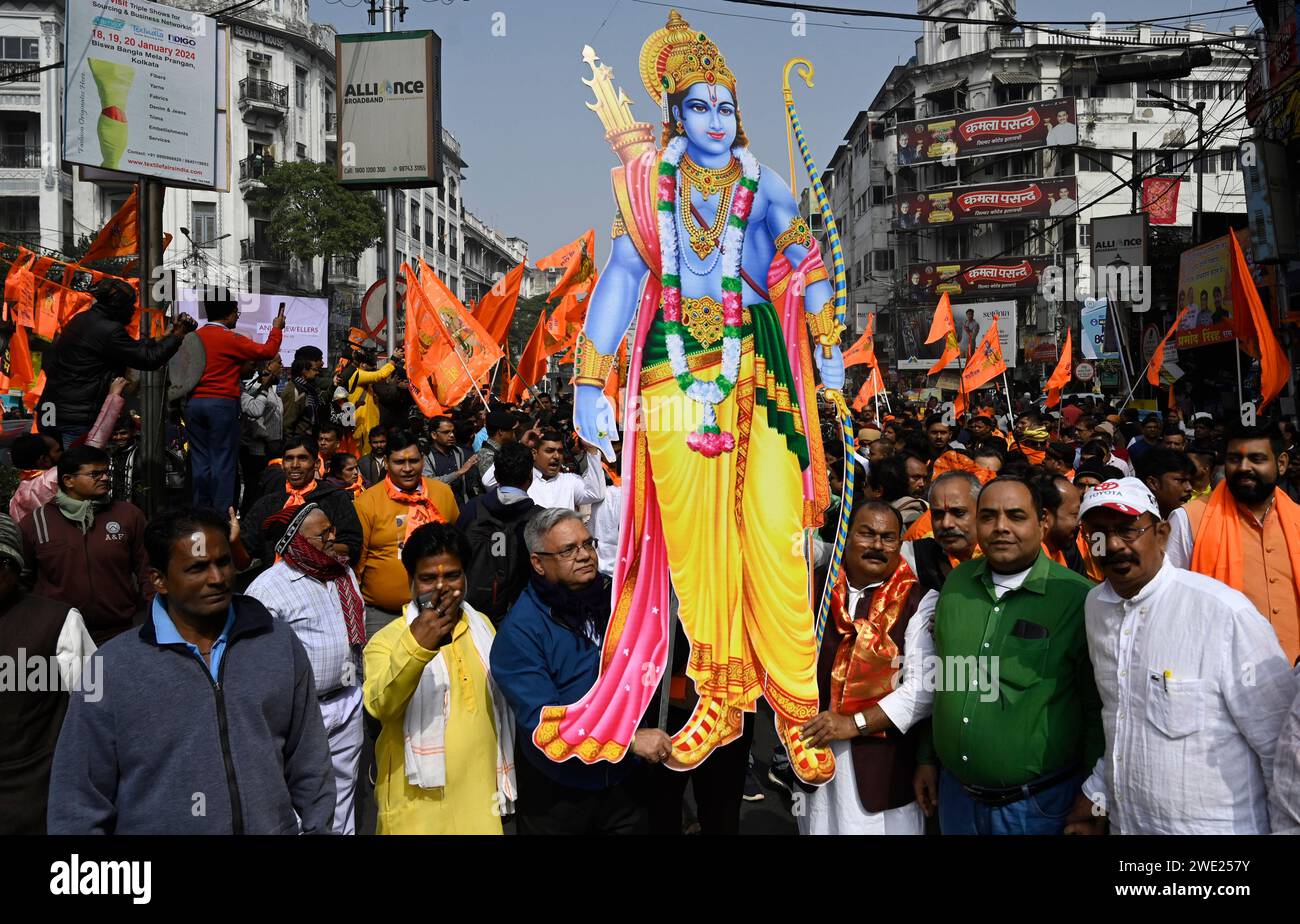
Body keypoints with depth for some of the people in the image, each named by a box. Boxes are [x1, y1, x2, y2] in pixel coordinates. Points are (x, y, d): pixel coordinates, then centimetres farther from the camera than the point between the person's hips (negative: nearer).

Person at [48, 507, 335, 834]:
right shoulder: (110, 670, -10)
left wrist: (315, 828, 2)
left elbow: (308, 768, 4)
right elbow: (81, 804, -6)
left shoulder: (282, 645, -2)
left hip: (275, 824, 2)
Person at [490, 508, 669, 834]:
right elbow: (541, 719, -24)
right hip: (557, 793, -4)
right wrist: (630, 738, -27)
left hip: (625, 782, 4)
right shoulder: (520, 630, -17)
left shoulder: (617, 596, -1)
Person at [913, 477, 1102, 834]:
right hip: (955, 793, 5)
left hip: (1038, 805, -4)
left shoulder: (1079, 598, -14)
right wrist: (927, 758, 14)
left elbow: (1100, 711, -8)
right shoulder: (957, 582, 2)